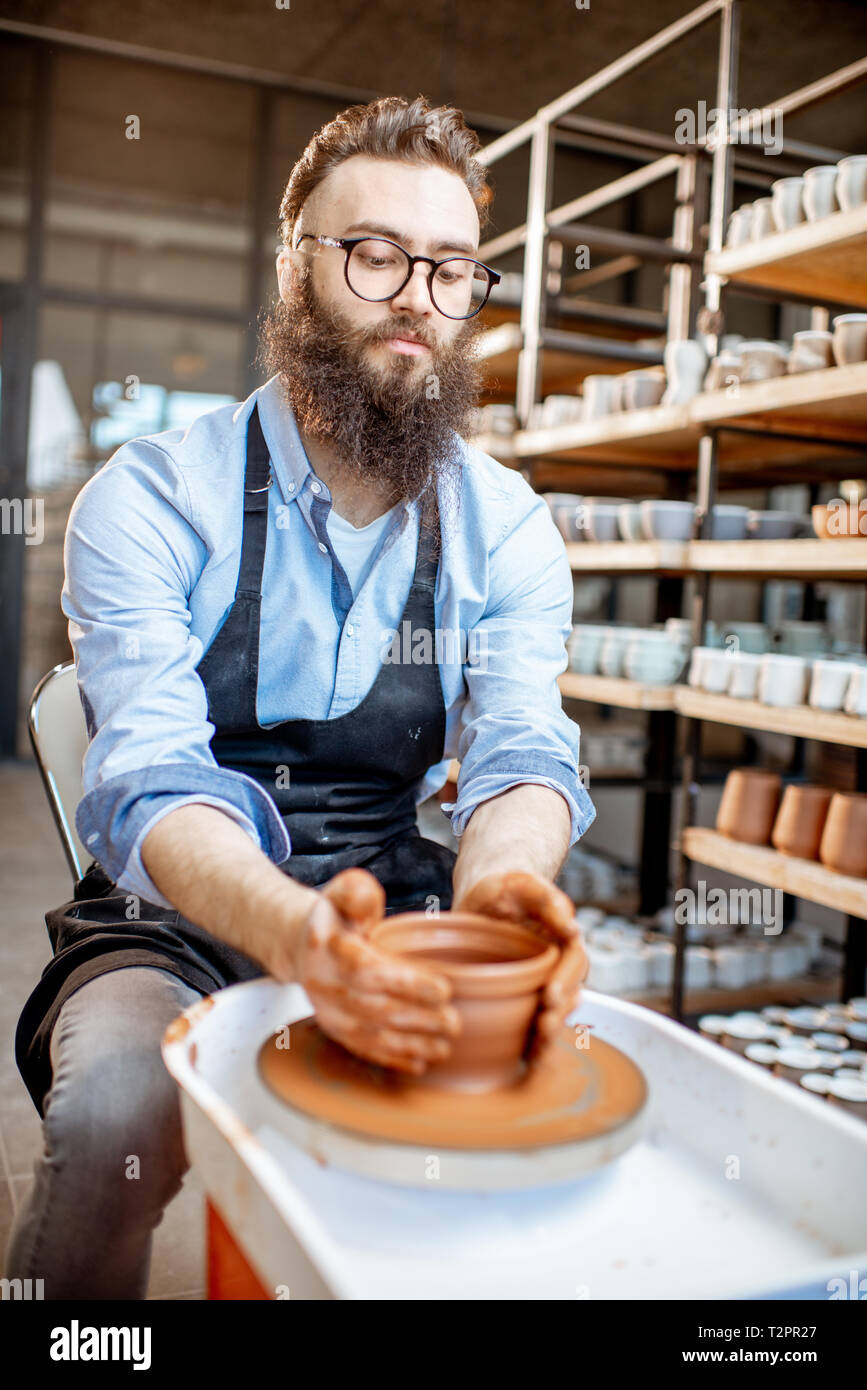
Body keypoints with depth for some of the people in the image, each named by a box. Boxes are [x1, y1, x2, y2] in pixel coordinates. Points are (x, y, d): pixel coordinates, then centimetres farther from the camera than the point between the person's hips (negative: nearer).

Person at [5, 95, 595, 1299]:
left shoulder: (506, 528, 1)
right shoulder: (149, 500, -9)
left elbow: (521, 754, -12)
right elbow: (152, 782, -21)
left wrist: (497, 886, -37)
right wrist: (289, 929, -44)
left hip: (396, 910, 3)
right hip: (177, 918, -2)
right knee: (113, 1119, -32)